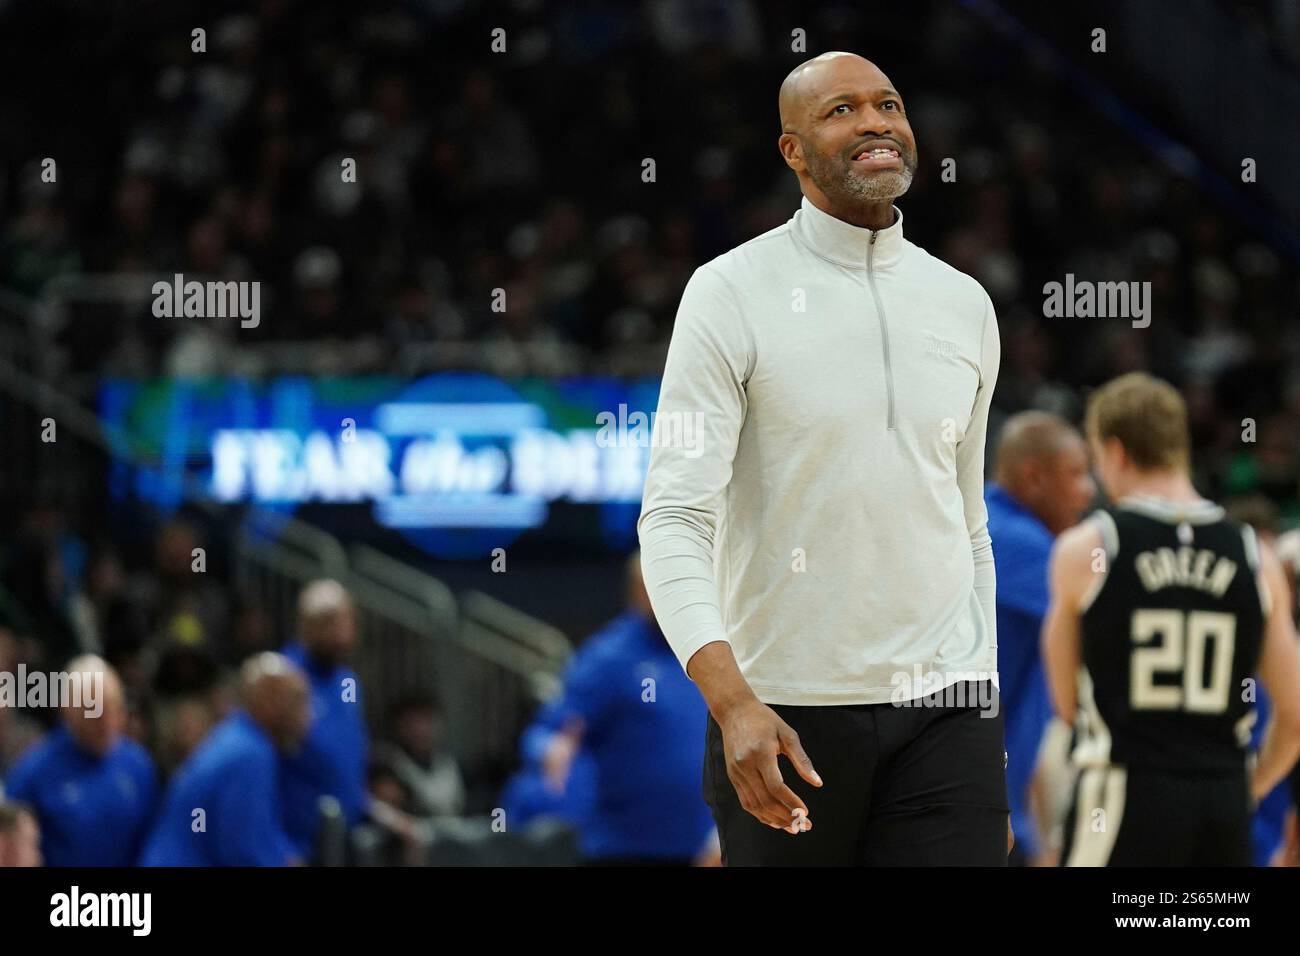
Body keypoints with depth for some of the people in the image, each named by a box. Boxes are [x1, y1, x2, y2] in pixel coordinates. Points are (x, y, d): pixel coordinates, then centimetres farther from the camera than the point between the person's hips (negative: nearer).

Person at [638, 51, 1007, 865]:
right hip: (784, 712, -3)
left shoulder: (964, 304, 10)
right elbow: (674, 520, -12)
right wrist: (732, 702, -26)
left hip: (944, 707, 3)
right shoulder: (733, 294, -5)